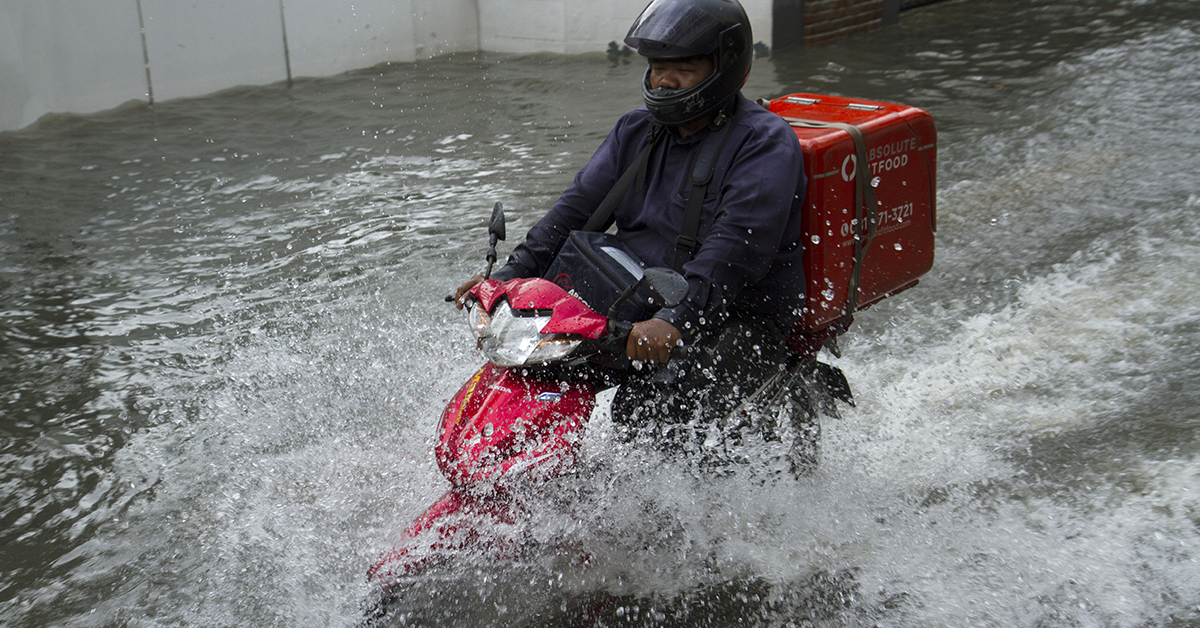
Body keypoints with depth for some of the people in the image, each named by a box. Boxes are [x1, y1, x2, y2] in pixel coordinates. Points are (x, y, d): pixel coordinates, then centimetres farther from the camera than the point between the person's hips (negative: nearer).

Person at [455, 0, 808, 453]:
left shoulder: (766, 143, -10)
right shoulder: (636, 132, 13)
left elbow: (738, 245, -24)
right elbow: (578, 207, 10)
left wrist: (677, 321, -38)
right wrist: (508, 276, -3)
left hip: (743, 319, -7)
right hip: (642, 315, 7)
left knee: (650, 411, -32)